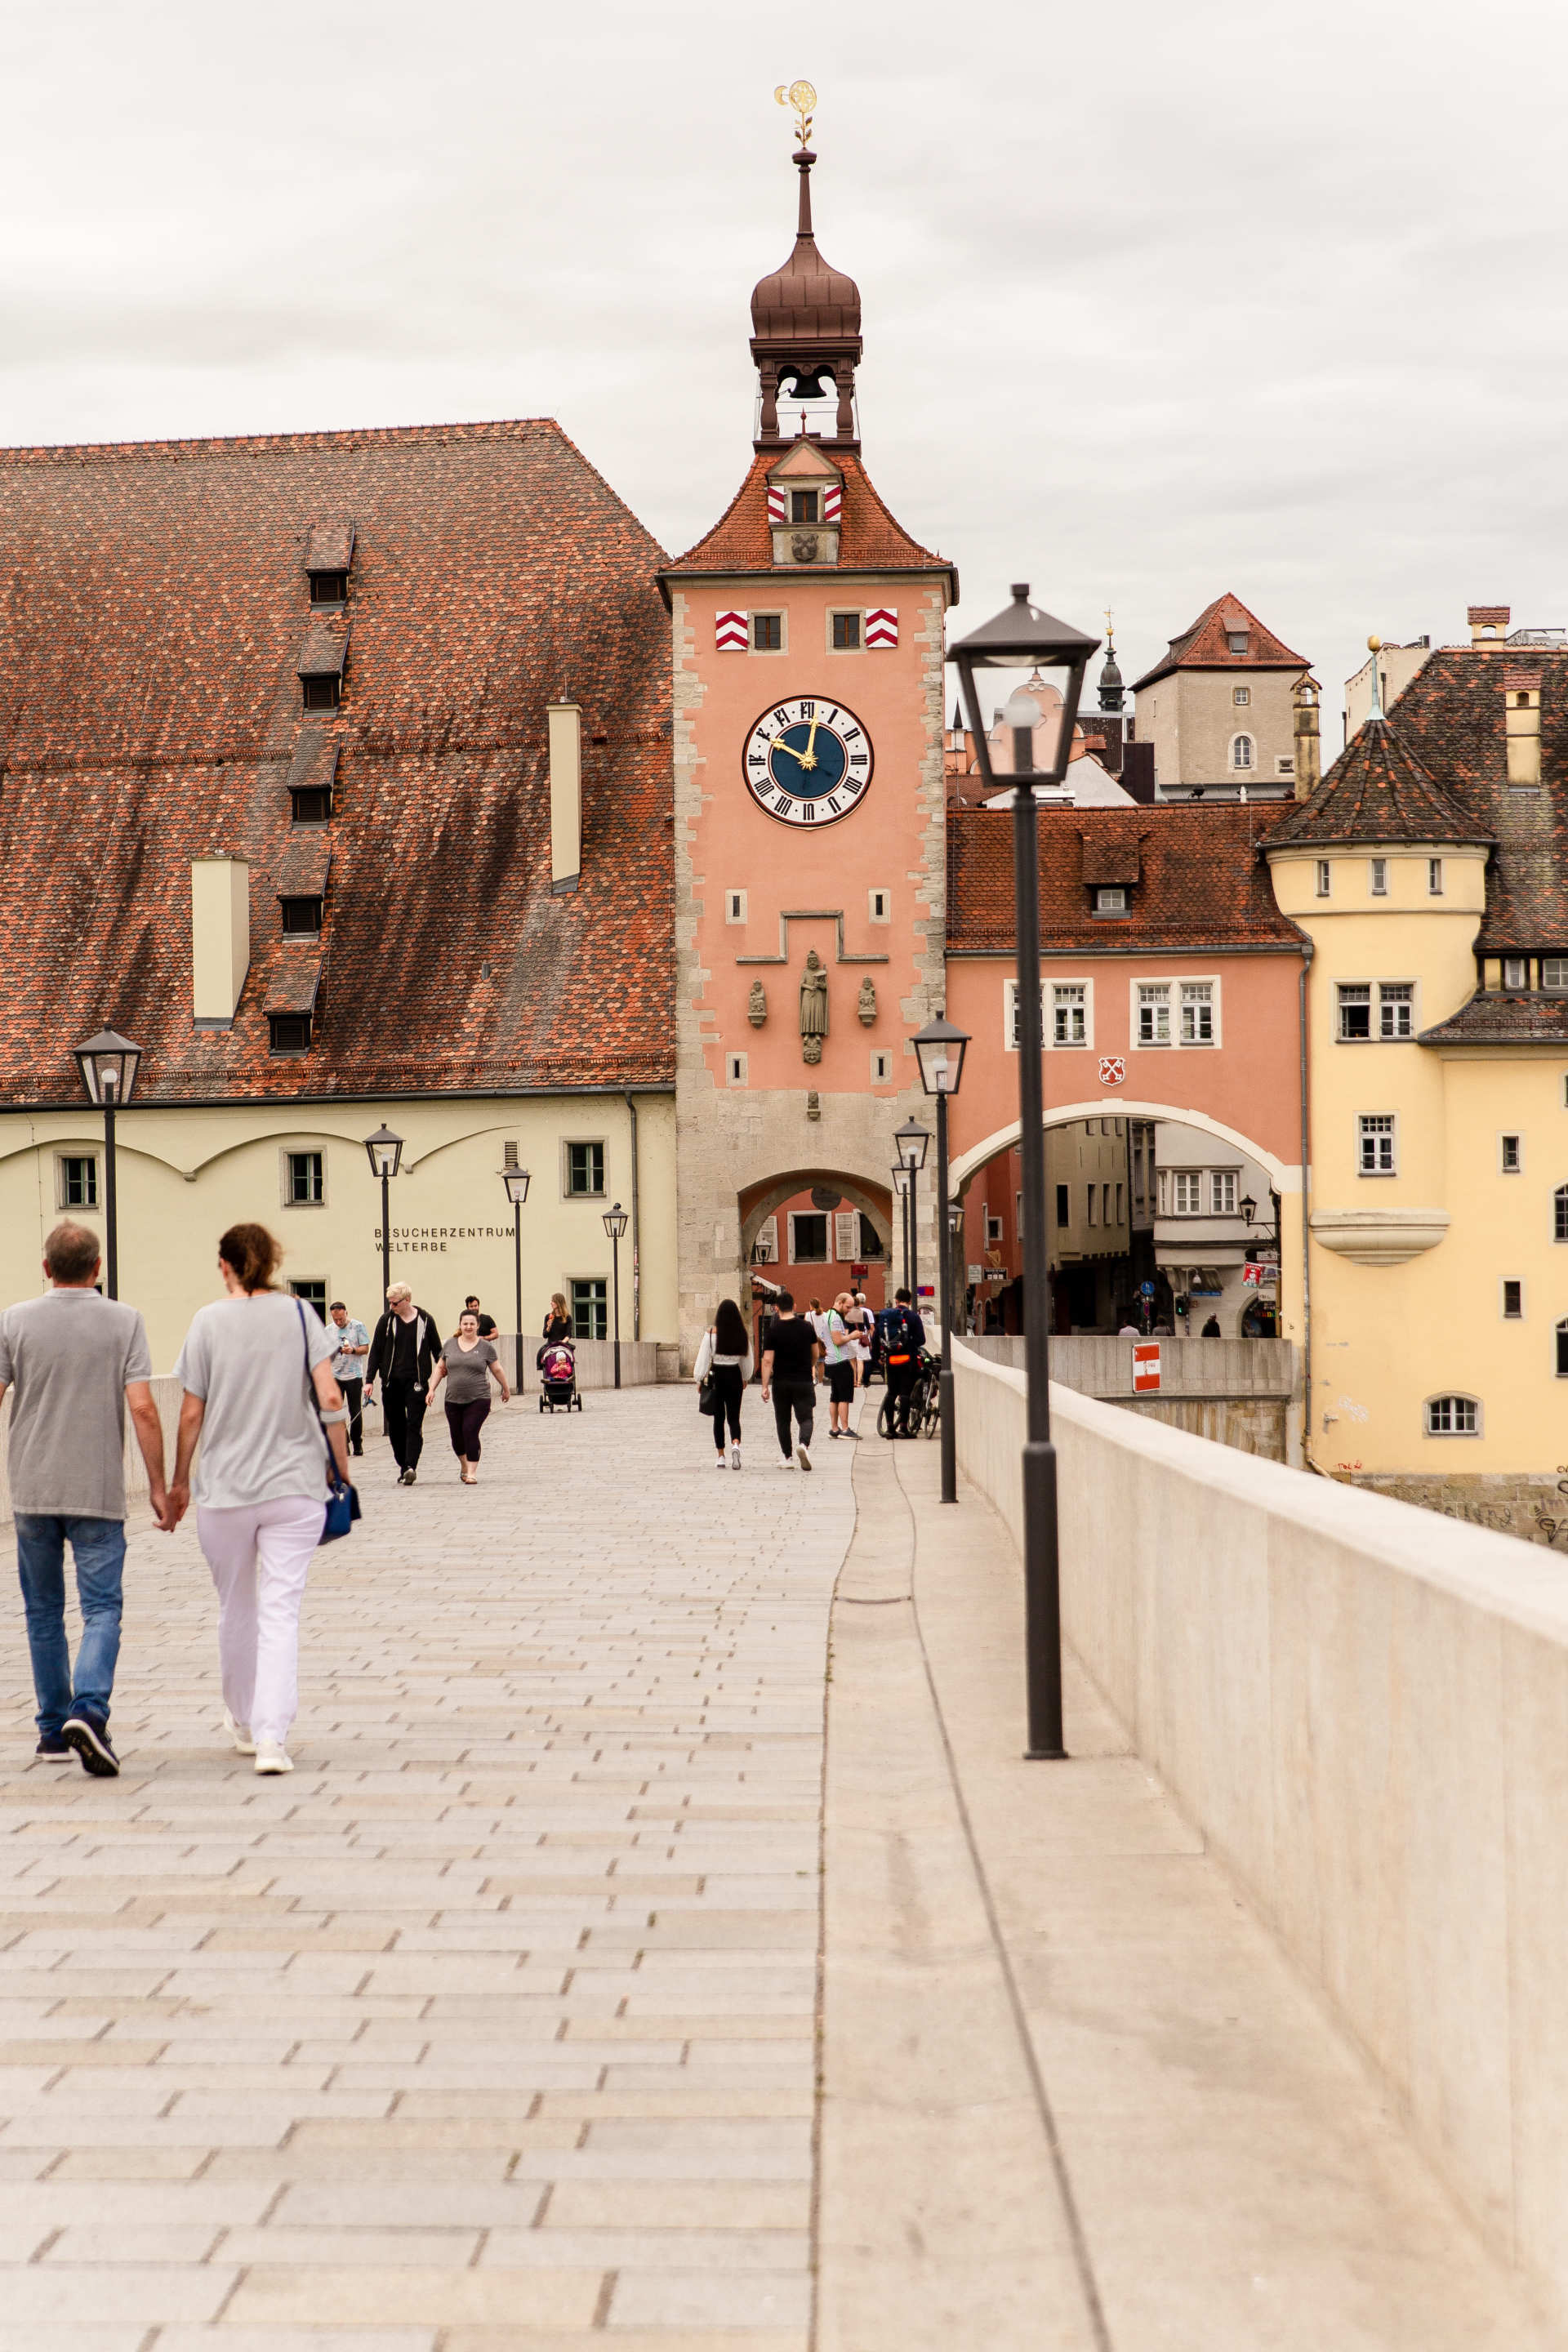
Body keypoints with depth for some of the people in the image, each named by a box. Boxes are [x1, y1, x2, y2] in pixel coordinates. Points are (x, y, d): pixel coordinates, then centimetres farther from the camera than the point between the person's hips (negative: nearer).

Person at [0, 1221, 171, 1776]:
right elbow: (142, 1408, -9)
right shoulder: (124, 1322, -3)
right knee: (102, 1609, 0)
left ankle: (53, 1730, 19)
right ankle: (89, 1710, -22)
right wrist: (158, 1485, -2)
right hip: (99, 1493, -2)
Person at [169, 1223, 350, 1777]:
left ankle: (244, 1725, 31)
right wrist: (342, 1466, 4)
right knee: (281, 1610, -2)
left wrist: (179, 1481, 10)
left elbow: (191, 1413, -2)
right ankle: (272, 1738, -14)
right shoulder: (299, 1315, -1)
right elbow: (330, 1398, -7)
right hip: (294, 1486, 0)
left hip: (224, 1487, 0)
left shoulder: (209, 1321, -3)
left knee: (236, 1607, 16)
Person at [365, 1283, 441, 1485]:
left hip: (416, 1381, -2)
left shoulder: (424, 1320, 2)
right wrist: (369, 1380, 1)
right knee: (396, 1427, 5)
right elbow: (376, 1351, 7)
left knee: (414, 1425, -12)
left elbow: (437, 1351, 11)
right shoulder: (386, 1320, 5)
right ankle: (404, 1468, 14)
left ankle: (411, 1467, -19)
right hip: (391, 1382, 2)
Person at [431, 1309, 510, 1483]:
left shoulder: (485, 1347, 0)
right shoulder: (450, 1345, 8)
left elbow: (497, 1370, 10)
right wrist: (432, 1389, 7)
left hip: (478, 1399, -3)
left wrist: (505, 1389, 18)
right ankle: (464, 1465, 35)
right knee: (457, 1436, 8)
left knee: (470, 1432, -15)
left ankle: (472, 1472, -9)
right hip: (453, 1400, 3)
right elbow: (440, 1369, 15)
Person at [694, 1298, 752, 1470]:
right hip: (735, 1376, 1)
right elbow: (746, 1358, 10)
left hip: (717, 1375, -1)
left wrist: (700, 1379, 3)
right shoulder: (741, 1333, -1)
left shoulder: (712, 1332, -9)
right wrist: (745, 1378, 25)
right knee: (734, 1417, 5)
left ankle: (721, 1456, 11)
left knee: (719, 1417, 10)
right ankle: (736, 1444, -24)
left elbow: (704, 1357, -7)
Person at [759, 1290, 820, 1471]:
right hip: (804, 1381, 1)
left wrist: (764, 1387, -9)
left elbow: (767, 1360, -12)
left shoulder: (772, 1331, -7)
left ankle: (788, 1457, 14)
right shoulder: (806, 1327, 1)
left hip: (781, 1383, -1)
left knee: (782, 1420, 12)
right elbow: (816, 1353, 14)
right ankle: (804, 1444, -26)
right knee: (805, 1417, 3)